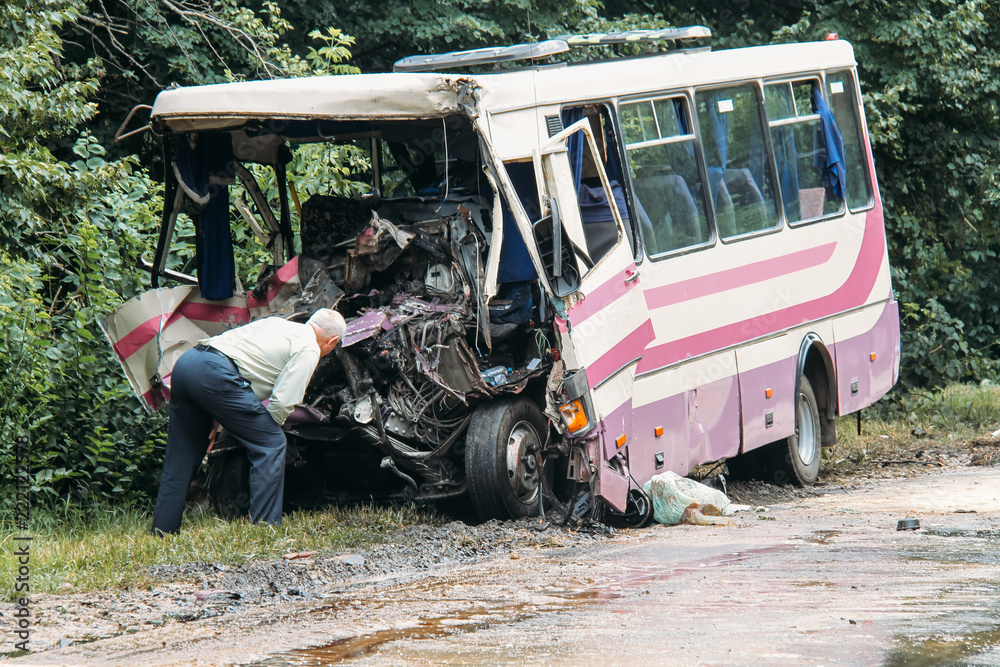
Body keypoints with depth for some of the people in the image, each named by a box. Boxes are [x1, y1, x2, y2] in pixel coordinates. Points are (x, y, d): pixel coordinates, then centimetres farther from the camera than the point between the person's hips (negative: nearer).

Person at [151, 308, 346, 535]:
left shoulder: (276, 322, 29)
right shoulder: (309, 350, 5)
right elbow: (283, 402, -4)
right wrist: (267, 426, 16)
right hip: (215, 374, -9)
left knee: (181, 456, 17)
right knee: (271, 443, 0)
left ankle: (162, 530, 18)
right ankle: (265, 528, -4)